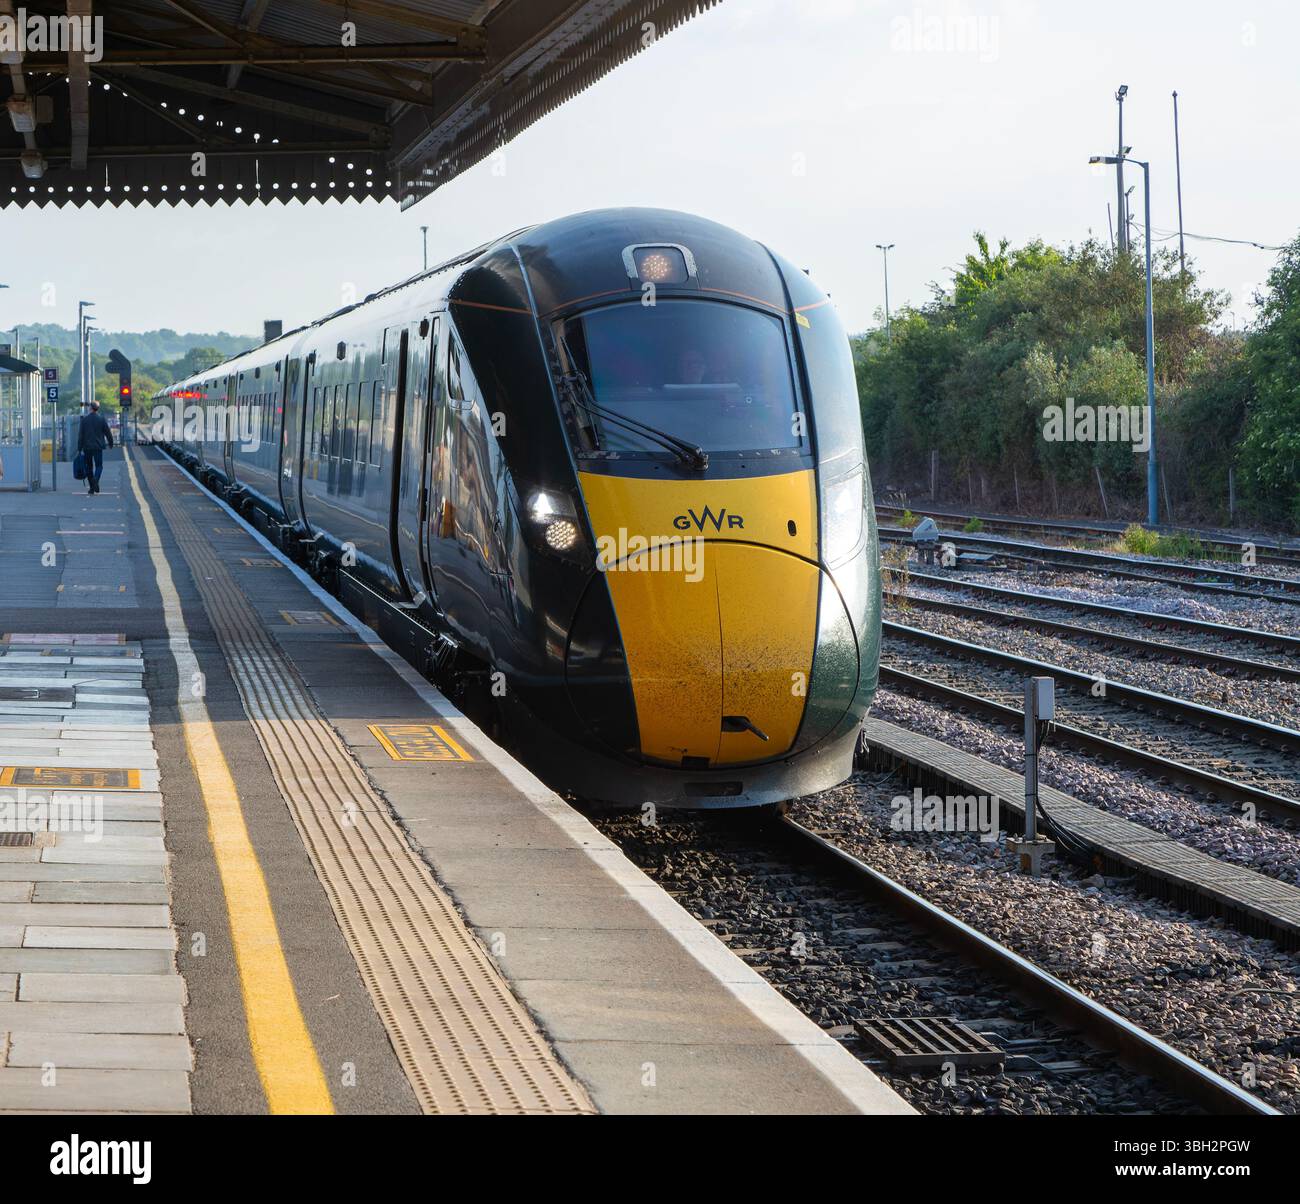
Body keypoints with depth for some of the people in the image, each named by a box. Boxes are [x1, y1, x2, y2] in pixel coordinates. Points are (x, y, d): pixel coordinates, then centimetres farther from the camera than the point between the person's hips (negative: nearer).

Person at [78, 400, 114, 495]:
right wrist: (110, 443, 17)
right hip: (98, 447, 0)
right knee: (99, 465, 4)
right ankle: (96, 480, -25)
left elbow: (80, 435, -3)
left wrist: (80, 448, 0)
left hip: (87, 447, 1)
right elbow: (108, 432, 1)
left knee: (89, 467, 10)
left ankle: (91, 487, 11)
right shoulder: (102, 419, -4)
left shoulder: (84, 419, -3)